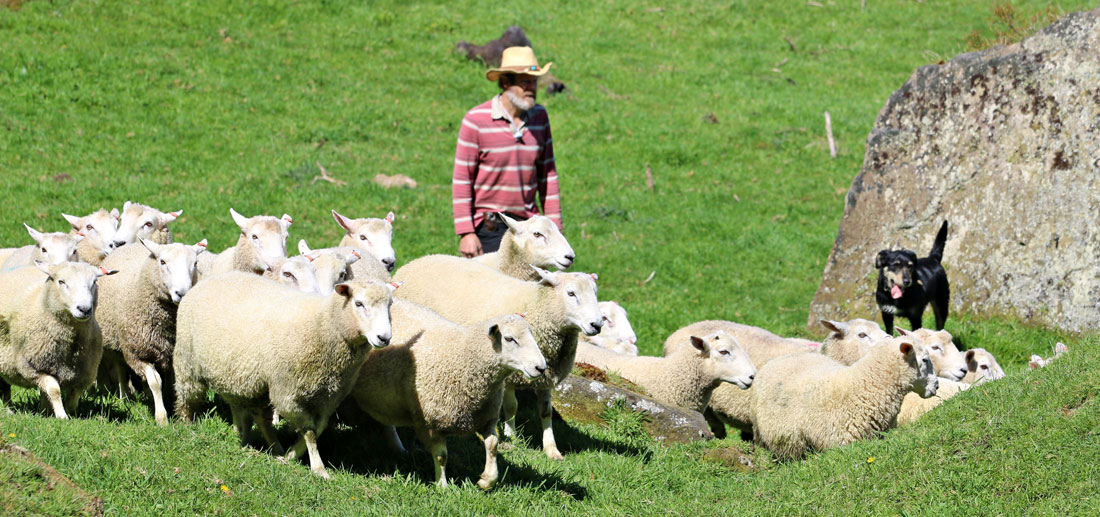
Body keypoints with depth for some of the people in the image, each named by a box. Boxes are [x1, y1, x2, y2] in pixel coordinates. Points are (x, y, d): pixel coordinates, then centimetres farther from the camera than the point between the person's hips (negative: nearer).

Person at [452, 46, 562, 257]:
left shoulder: (539, 116, 7)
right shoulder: (476, 120, -8)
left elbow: (547, 175, 12)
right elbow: (461, 180, -6)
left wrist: (554, 227, 8)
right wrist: (466, 233, -11)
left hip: (527, 224, 4)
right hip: (489, 228, -4)